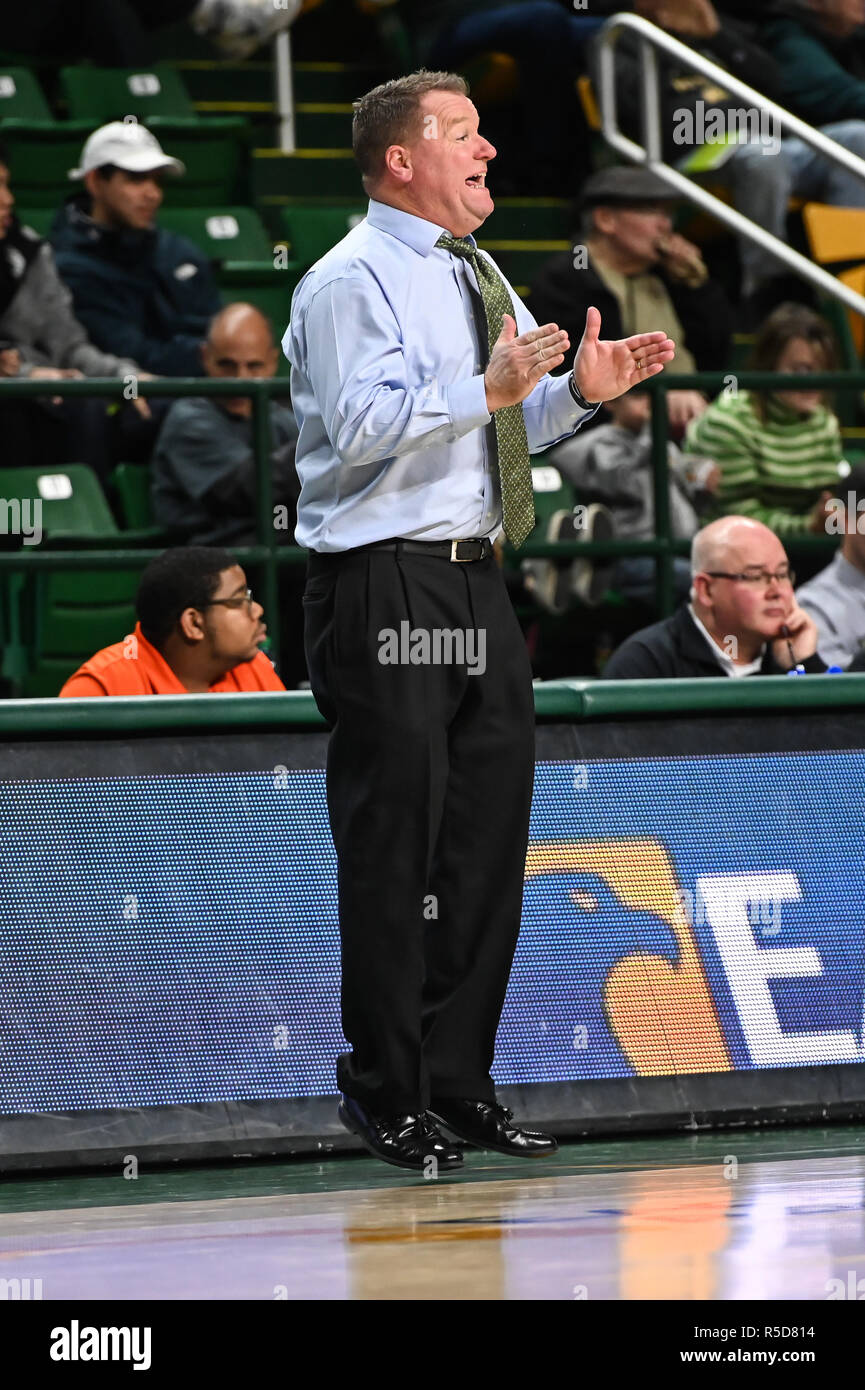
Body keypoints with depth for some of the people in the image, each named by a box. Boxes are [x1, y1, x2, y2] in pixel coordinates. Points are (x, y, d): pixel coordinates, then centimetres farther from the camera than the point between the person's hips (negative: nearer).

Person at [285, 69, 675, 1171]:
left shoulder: (476, 278, 19)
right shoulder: (351, 283, -9)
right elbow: (363, 425, -22)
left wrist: (578, 389, 7)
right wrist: (486, 390, -29)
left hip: (475, 583, 9)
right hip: (387, 592, -9)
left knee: (489, 832, 9)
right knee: (393, 845, -5)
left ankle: (458, 1084, 17)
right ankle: (386, 1095, 4)